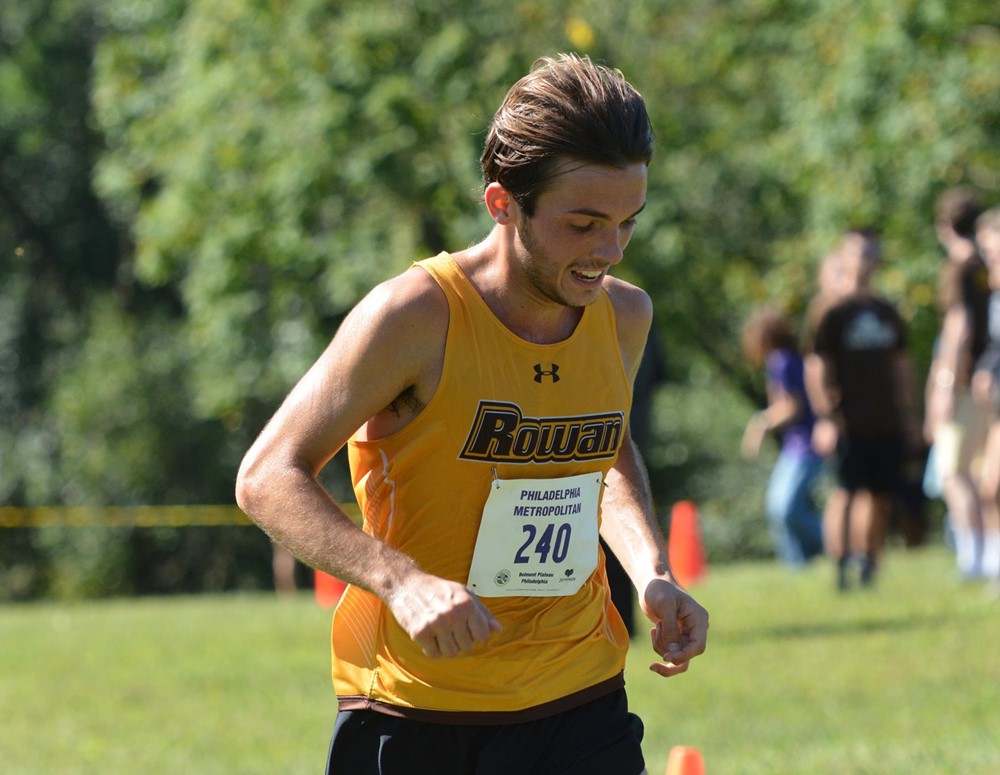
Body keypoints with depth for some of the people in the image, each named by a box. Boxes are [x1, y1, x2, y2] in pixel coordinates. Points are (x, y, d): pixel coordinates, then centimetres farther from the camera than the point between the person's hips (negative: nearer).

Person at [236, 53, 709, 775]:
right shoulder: (415, 316, -16)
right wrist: (401, 581, -29)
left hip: (579, 706, 4)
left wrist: (653, 573, 5)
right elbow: (268, 477, -15)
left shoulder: (625, 316, 2)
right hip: (415, 710, -4)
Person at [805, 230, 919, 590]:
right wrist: (825, 418, -12)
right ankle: (840, 568, -11)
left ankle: (870, 568, 15)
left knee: (880, 496, 6)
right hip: (850, 422, -5)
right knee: (844, 492, -12)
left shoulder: (888, 314, 14)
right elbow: (816, 368, -5)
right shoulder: (836, 315, -2)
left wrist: (907, 412, 16)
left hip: (887, 422, 5)